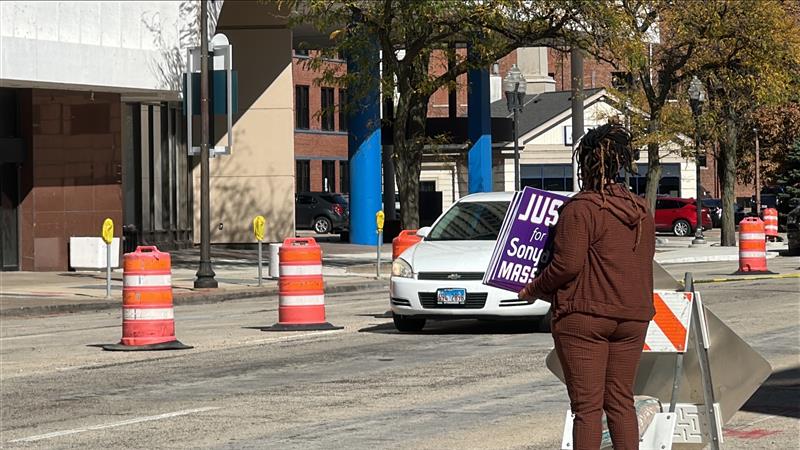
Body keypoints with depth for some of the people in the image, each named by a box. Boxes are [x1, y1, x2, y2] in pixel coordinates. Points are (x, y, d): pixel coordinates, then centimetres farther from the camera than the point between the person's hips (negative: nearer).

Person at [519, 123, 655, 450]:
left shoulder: (581, 209, -11)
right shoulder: (640, 211, 12)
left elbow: (567, 264, -16)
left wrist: (533, 289, -2)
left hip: (585, 316, -7)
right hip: (633, 316, 7)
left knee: (587, 405, -4)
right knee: (621, 401, 11)